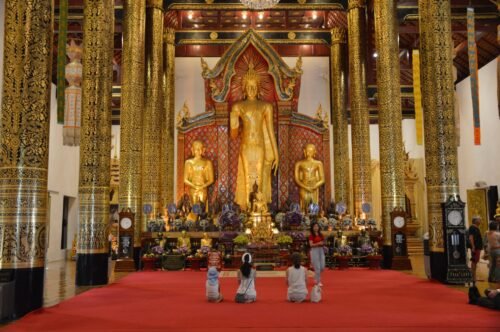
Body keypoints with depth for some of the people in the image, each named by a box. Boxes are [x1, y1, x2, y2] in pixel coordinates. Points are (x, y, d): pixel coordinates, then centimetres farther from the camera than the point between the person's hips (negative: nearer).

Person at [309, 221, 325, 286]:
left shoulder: (321, 235, 10)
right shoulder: (311, 236, -6)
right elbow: (311, 245, -14)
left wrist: (323, 243, -5)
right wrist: (318, 243, -25)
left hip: (321, 250, 6)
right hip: (314, 251, -6)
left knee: (322, 267, 5)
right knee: (317, 267, -4)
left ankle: (316, 277, 31)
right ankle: (318, 282, 5)